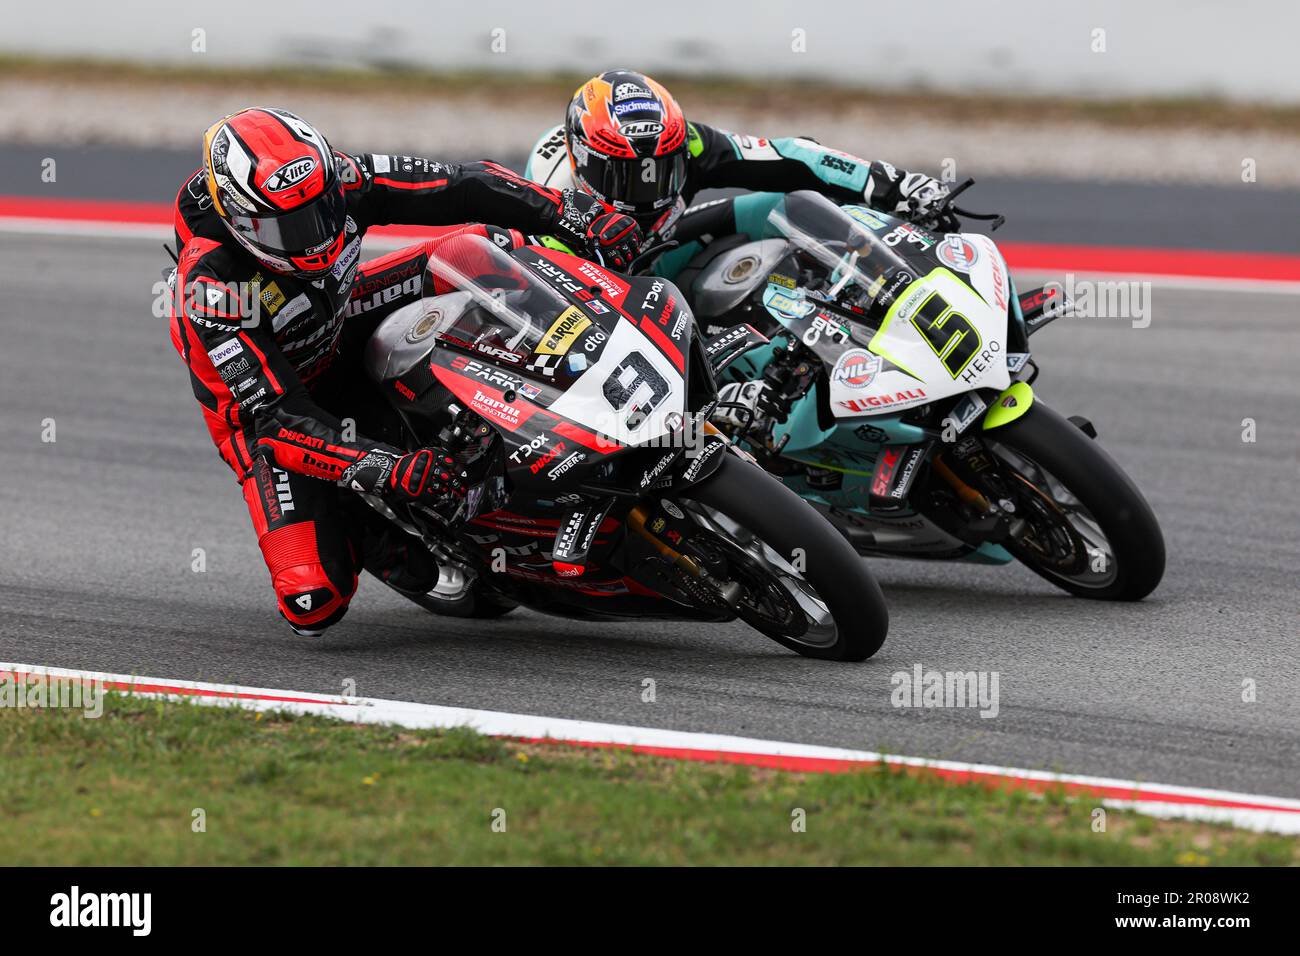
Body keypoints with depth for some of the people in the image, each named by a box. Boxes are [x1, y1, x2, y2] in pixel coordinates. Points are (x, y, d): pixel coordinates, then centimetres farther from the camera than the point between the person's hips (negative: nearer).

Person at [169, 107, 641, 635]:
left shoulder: (335, 179, -25)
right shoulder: (211, 286, -37)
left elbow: (458, 187, -19)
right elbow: (279, 419, -39)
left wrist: (574, 212, -32)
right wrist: (383, 469, -51)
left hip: (343, 329, 5)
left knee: (496, 247, -14)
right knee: (314, 604, -24)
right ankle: (352, 524, 9)